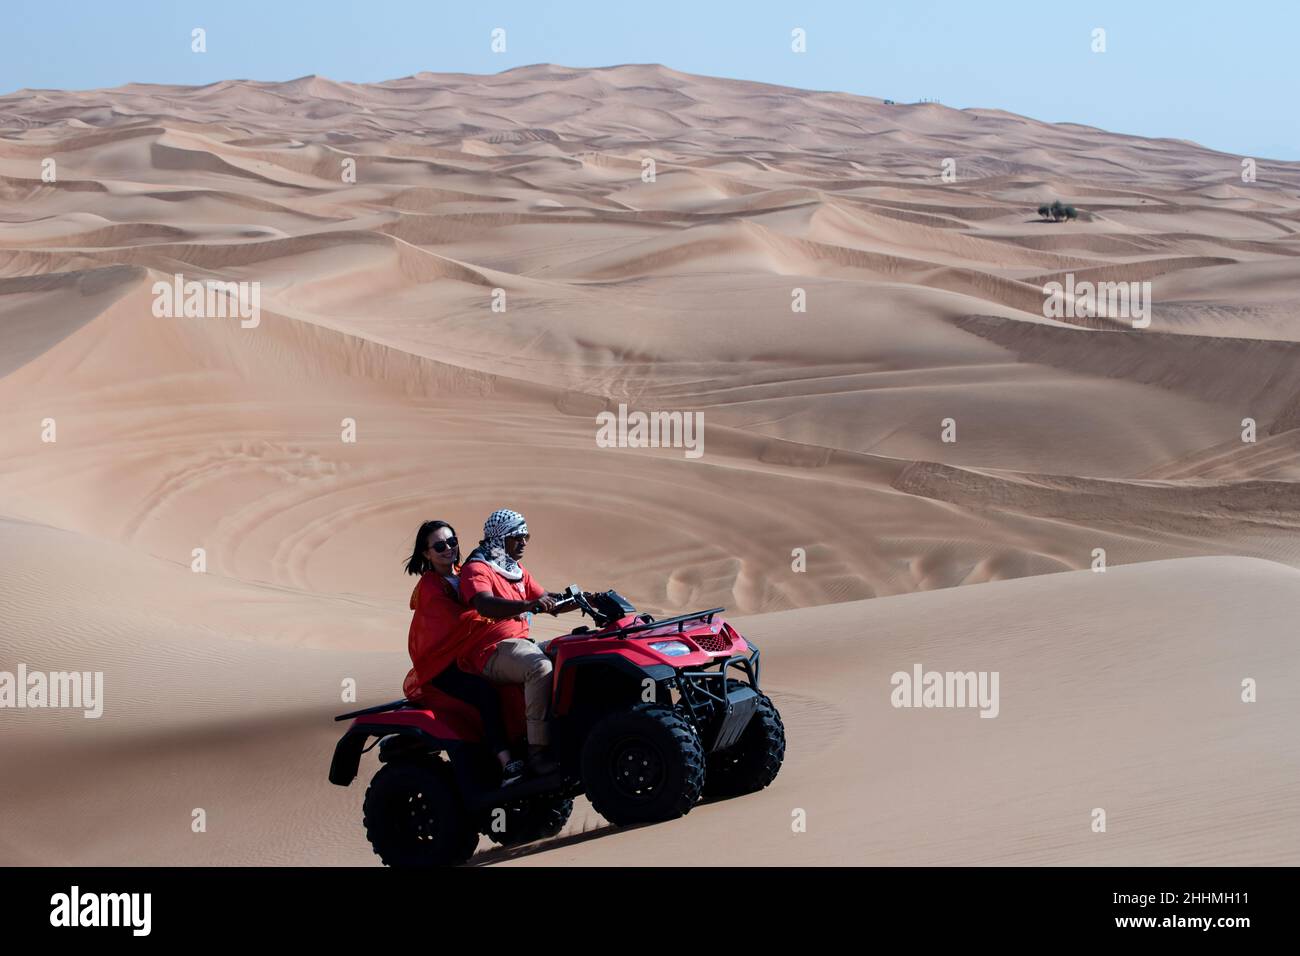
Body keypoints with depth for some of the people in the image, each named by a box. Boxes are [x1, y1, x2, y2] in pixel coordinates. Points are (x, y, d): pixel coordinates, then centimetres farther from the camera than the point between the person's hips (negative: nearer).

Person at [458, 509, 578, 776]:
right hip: (492, 651, -9)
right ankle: (537, 751, -37)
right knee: (540, 668, -34)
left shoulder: (517, 570, 21)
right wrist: (528, 605, -45)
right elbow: (485, 604, -30)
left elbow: (549, 601, 24)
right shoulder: (476, 569, -9)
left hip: (521, 643, 10)